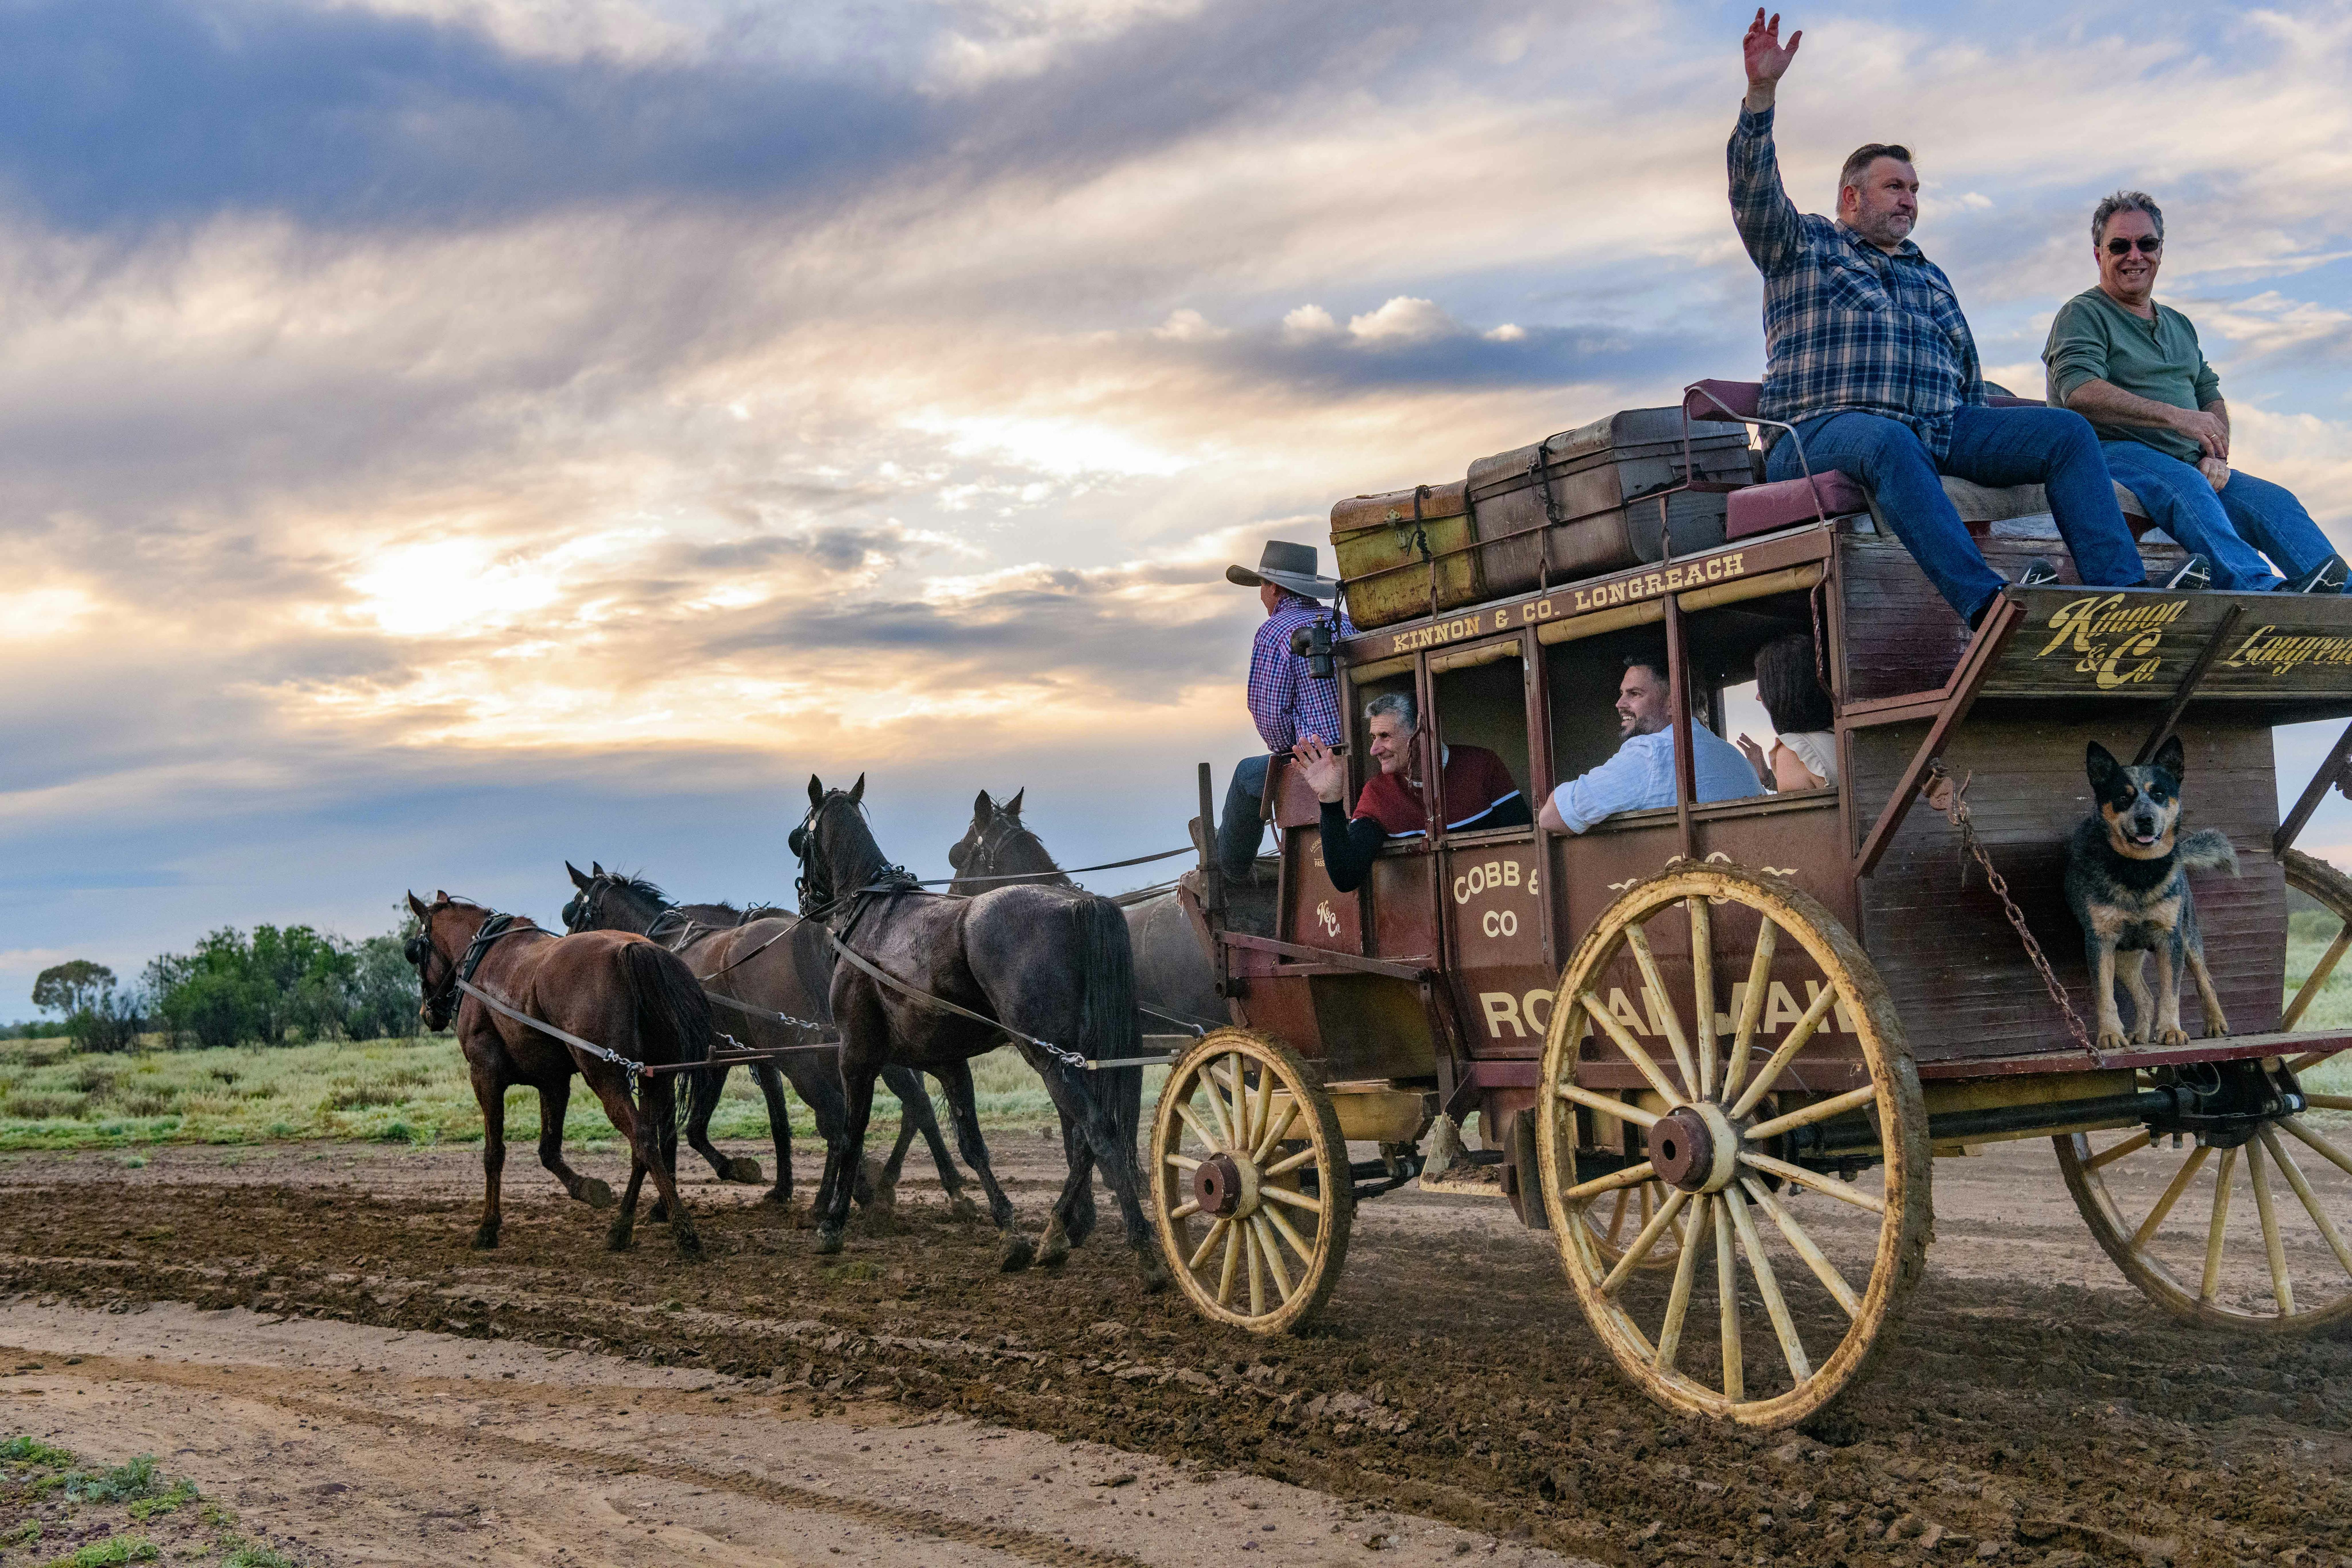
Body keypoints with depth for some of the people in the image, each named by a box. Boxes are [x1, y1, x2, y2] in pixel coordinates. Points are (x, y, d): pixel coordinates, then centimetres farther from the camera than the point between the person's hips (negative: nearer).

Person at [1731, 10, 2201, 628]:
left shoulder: (1932, 279, 33)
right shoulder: (1804, 245, 16)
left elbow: (1968, 378, 32)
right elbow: (1755, 193, -2)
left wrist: (1992, 446, 18)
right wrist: (1761, 93, -15)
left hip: (1939, 431, 7)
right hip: (1826, 431, -6)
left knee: (2067, 431, -11)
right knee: (1890, 442, -41)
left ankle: (2121, 592, -26)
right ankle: (1986, 605, -57)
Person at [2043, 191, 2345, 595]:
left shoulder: (2180, 326, 28)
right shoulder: (2083, 315, 4)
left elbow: (2211, 398, 24)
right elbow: (2079, 391, -14)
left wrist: (2216, 456, 0)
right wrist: (2175, 416, -22)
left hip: (2190, 464, 7)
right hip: (2112, 453, -7)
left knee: (2274, 499, -17)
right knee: (2186, 487, -35)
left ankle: (2339, 591, -35)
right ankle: (2261, 590, -55)